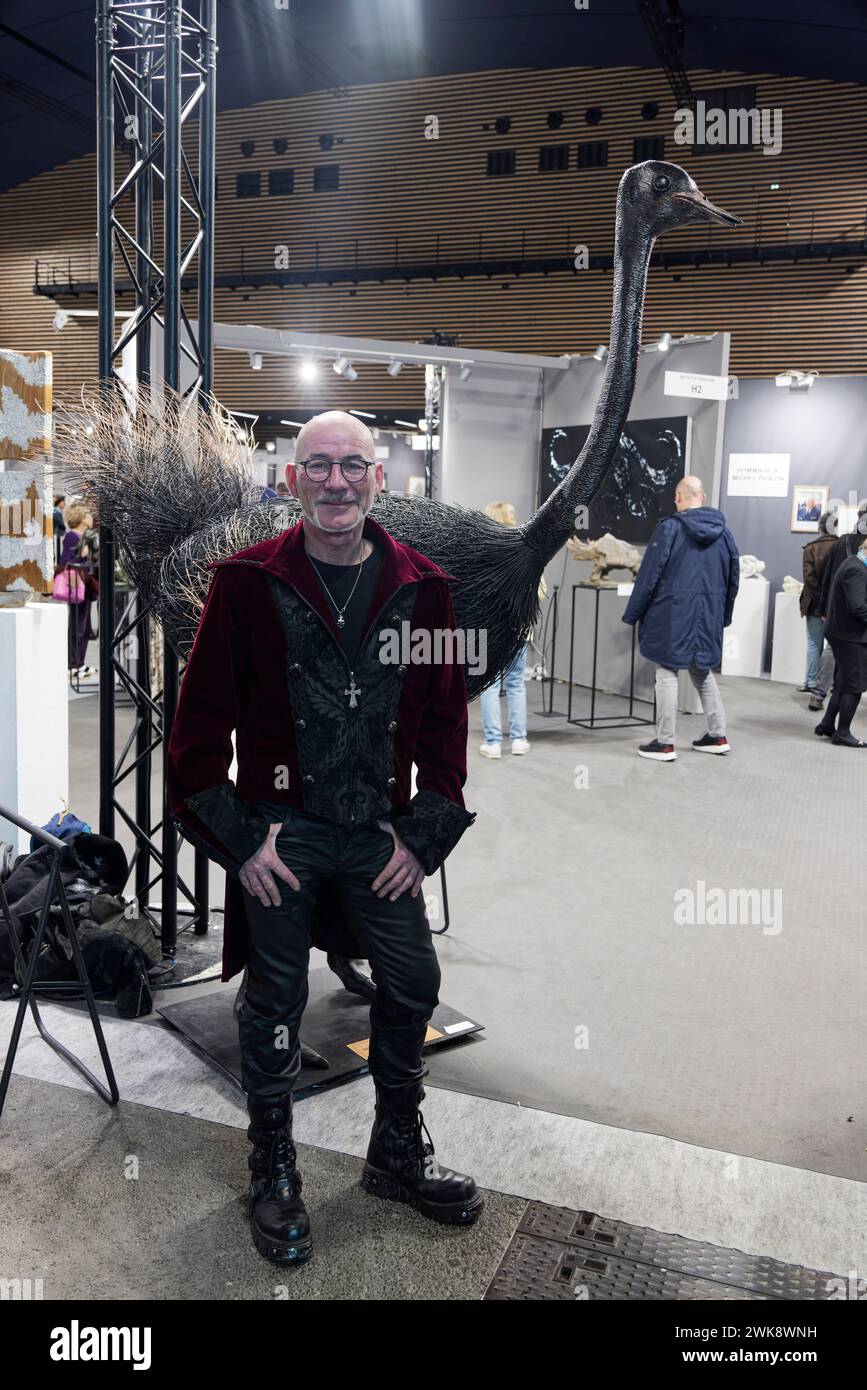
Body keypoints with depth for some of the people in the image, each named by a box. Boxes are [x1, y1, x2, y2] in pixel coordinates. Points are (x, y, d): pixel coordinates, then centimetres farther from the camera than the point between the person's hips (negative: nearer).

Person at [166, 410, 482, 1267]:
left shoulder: (422, 587, 1)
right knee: (276, 1000, 9)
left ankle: (398, 1153, 34)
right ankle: (273, 1173, 31)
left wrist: (424, 834, 0)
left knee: (413, 984, 9)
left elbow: (445, 714, 5)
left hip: (379, 828, 3)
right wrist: (237, 837, -9)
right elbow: (201, 718, -5)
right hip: (280, 831, -2)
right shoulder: (247, 583, -7)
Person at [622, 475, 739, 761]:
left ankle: (665, 743, 4)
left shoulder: (669, 528, -11)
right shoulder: (723, 532, 6)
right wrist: (723, 616, 23)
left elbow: (648, 576, -11)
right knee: (703, 672, 19)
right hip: (708, 618, 5)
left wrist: (632, 614, -2)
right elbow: (733, 578, 13)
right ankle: (717, 735, 22)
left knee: (667, 673, 2)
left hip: (672, 616, -5)